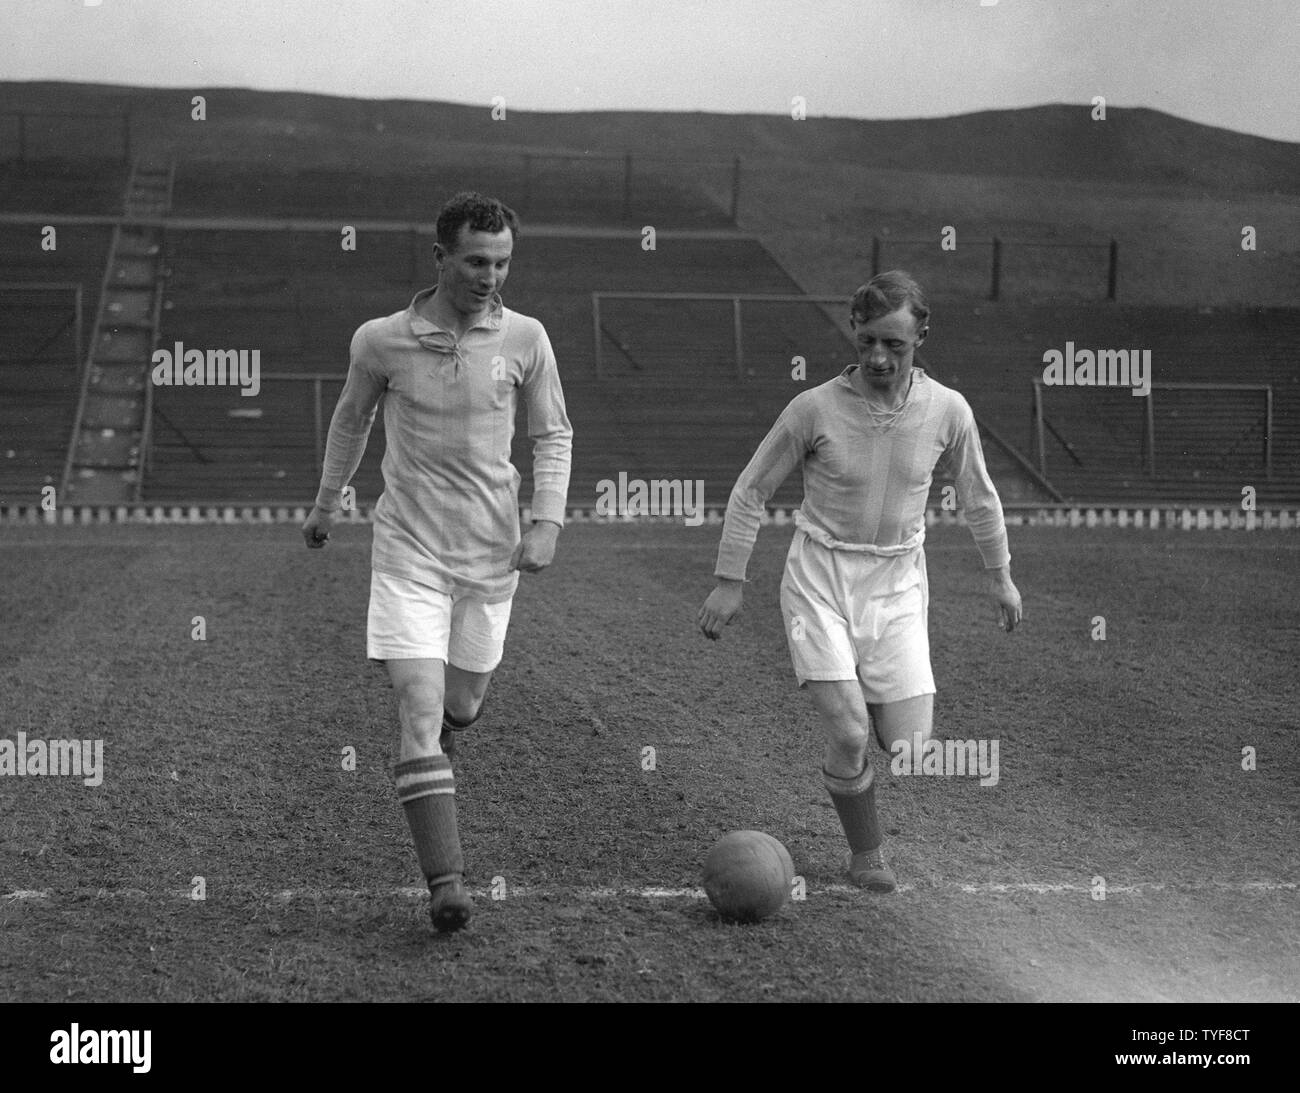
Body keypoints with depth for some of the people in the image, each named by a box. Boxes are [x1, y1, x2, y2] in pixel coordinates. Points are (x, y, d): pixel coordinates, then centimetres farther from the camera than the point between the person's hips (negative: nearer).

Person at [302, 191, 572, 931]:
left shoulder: (524, 339, -3)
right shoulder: (381, 341, -6)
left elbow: (554, 435, 7)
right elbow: (351, 421, 12)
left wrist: (547, 522, -6)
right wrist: (327, 506, 23)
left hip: (492, 551, 2)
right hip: (409, 547, -2)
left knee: (463, 703, 14)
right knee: (421, 706, -13)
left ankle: (434, 752, 51)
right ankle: (447, 883, -14)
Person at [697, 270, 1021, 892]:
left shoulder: (947, 410, -5)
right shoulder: (815, 409, -12)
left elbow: (976, 493, 12)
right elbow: (751, 490, -2)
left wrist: (999, 574, 18)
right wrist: (729, 581, -3)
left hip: (897, 586, 3)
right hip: (820, 578, -3)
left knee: (910, 744, -3)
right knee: (849, 736, -12)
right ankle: (866, 857, 12)